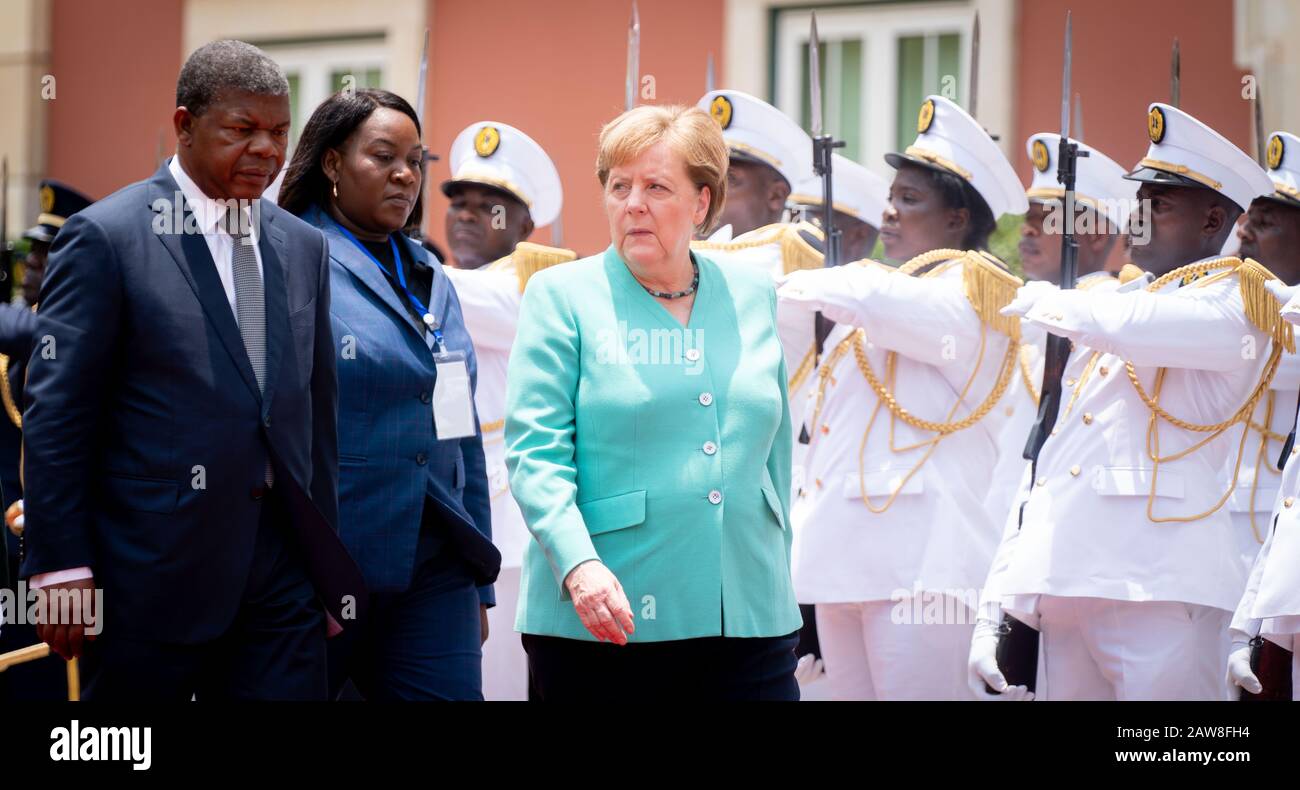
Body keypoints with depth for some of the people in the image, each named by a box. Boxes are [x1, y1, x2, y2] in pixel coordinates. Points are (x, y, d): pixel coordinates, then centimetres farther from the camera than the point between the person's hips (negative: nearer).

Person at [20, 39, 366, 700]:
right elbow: (55, 416, -8)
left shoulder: (303, 248, 13)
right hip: (153, 579, -5)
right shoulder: (105, 238, -6)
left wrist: (327, 562, 16)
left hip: (282, 578, 5)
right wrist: (61, 568, -12)